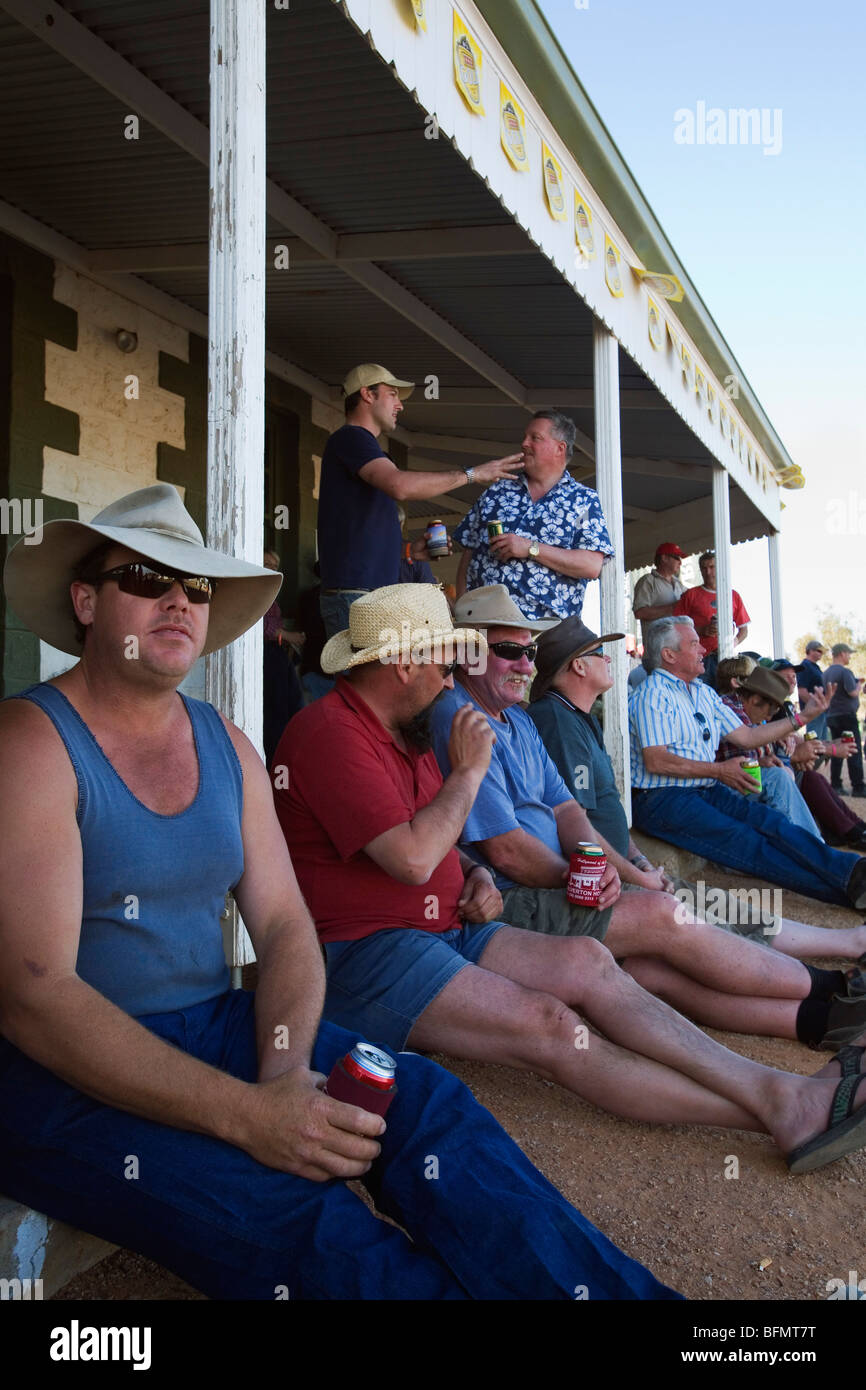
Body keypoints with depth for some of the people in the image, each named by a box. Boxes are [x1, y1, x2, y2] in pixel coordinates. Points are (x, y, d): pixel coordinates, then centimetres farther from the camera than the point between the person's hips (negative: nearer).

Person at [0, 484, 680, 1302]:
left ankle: (617, 1293, -9)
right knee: (282, 1207, -30)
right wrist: (243, 1113, -27)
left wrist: (284, 1072, -16)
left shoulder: (227, 747, 8)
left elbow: (284, 927, 5)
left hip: (210, 1028, 6)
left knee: (426, 1101, -15)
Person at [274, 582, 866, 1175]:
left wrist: (475, 874, 6)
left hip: (444, 926, 9)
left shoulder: (400, 732, 19)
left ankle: (776, 1091, -16)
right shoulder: (331, 732, -15)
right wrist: (468, 772, -9)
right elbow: (414, 859, -22)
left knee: (584, 960, -11)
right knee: (548, 1026, -23)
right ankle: (771, 1109, -23)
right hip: (363, 955, -9)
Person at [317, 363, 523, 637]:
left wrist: (408, 551, 13)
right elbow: (400, 486, -24)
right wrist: (470, 474, -13)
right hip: (354, 593, -10)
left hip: (375, 590, 10)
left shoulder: (358, 441, 25)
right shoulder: (350, 437, -5)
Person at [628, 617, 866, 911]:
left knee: (770, 820, -19)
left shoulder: (704, 693, 21)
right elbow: (656, 762, -17)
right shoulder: (652, 695, -7)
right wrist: (719, 771, -11)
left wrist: (803, 716, 17)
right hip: (661, 798, -7)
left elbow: (746, 737, 21)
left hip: (707, 789, 8)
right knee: (744, 842, -25)